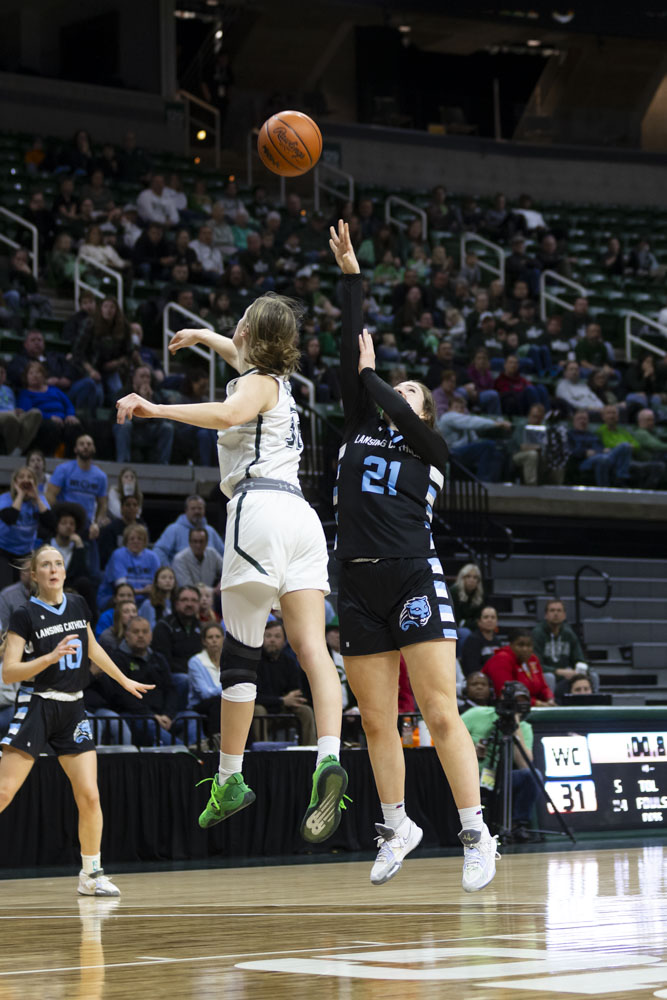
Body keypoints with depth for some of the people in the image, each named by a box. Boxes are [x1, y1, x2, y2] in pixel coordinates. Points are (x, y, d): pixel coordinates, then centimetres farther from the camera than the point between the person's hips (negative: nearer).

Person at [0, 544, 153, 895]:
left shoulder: (77, 605, 8)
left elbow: (92, 648, 26)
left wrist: (124, 680, 33)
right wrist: (50, 658, -24)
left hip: (73, 710, 4)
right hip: (36, 708, -4)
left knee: (89, 796, -3)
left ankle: (91, 875, 10)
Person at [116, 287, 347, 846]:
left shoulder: (257, 383, 1)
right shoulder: (278, 378, 25)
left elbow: (228, 413, -24)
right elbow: (248, 358, 51)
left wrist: (154, 409, -24)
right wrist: (205, 337, 65)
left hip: (260, 507, -7)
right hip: (300, 513, 8)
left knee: (241, 652, -2)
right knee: (311, 646, -8)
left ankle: (230, 778, 1)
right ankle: (329, 761, -25)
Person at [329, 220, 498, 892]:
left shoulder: (432, 449, 8)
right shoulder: (361, 427, 17)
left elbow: (399, 420, -13)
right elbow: (351, 350, 12)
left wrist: (370, 374, 4)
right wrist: (350, 275, 9)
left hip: (414, 579, -4)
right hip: (359, 586, 4)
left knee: (441, 715, -9)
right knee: (376, 722, 8)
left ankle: (476, 836, -9)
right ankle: (397, 827, 22)